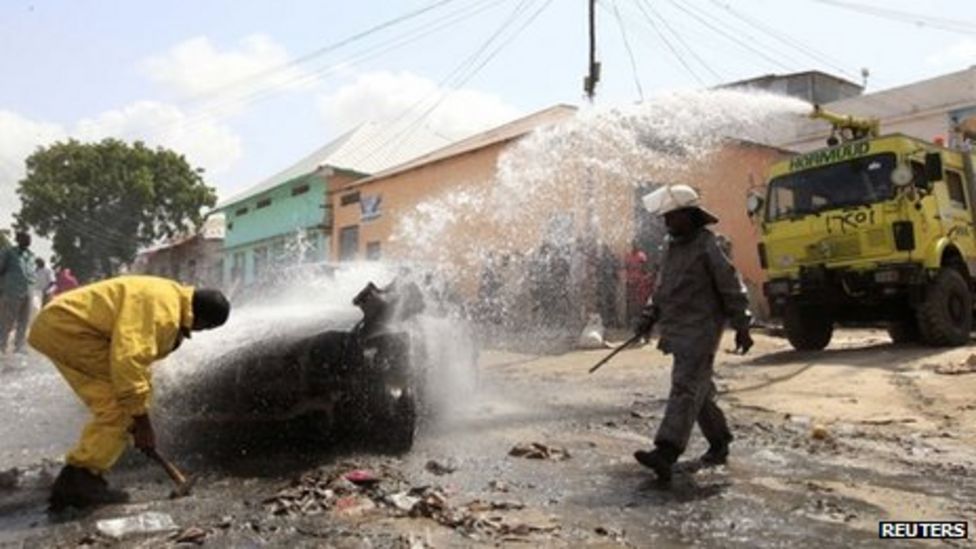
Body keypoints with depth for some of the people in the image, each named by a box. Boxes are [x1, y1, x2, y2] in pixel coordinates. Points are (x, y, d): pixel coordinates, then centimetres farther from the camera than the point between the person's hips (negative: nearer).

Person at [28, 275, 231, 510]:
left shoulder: (171, 304, 11)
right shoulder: (161, 308, -23)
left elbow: (136, 355, 19)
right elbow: (128, 361, -28)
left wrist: (141, 420, 19)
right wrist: (142, 420, -18)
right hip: (66, 326, -11)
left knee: (113, 405, 10)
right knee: (122, 404, -13)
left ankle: (72, 481, 15)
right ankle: (81, 478, -8)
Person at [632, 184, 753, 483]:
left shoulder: (707, 246, -10)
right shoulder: (672, 247, 15)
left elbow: (732, 288, -8)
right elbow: (661, 289, 21)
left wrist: (741, 328, -8)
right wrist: (648, 318, 9)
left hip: (700, 331, -8)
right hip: (678, 332, 8)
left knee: (685, 390, -16)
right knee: (699, 391, 16)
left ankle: (666, 453, -24)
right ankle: (719, 443, 31)